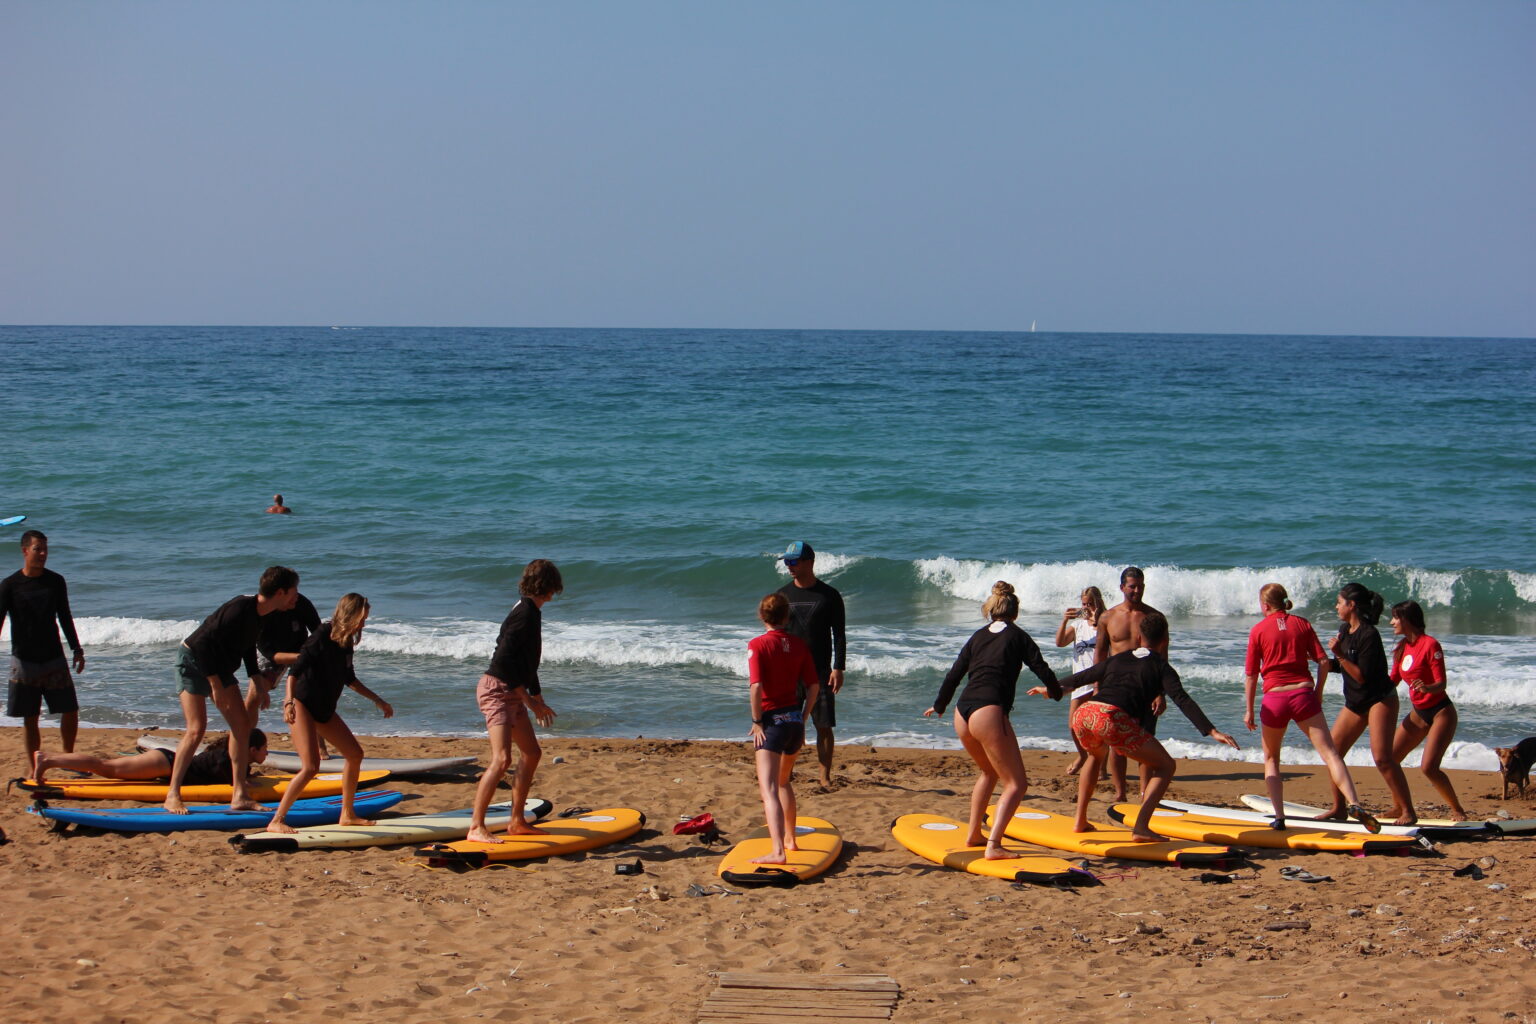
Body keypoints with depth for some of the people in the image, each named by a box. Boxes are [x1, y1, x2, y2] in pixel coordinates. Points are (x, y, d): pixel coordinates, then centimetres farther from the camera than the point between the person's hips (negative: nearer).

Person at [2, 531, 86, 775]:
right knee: (30, 718, 3)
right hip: (24, 661, -2)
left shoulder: (55, 581, 3)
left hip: (54, 659, 3)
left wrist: (77, 649, 12)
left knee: (70, 711, 1)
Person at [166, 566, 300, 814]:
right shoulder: (241, 609, -28)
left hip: (219, 667, 9)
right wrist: (216, 685, -27)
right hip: (193, 661, -9)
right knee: (197, 729, -17)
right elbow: (203, 642, -29)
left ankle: (240, 796, 4)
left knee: (242, 727, 1)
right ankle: (172, 796, -9)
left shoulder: (259, 614, 0)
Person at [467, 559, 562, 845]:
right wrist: (528, 698, -17)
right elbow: (504, 660, -23)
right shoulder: (525, 613, -17)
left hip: (512, 693, 11)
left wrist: (539, 700, 28)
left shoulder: (531, 612, 14)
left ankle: (517, 821, 24)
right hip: (496, 690, -11)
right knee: (502, 758, -20)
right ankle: (476, 828, -21)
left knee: (531, 754, 17)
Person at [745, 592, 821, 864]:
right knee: (783, 781, 28)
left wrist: (757, 721, -10)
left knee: (768, 789, -13)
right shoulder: (799, 645, 5)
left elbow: (756, 686, -19)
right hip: (795, 719, 6)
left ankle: (778, 851, -28)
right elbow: (814, 685, 4)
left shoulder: (758, 645, -9)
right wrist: (802, 719, 13)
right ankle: (789, 838, 40)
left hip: (772, 721, -6)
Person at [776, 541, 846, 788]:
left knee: (825, 726, -1)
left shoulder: (829, 595, 0)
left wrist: (838, 668, -8)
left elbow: (839, 635, 1)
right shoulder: (783, 595, 7)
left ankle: (825, 777, 6)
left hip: (820, 672, -2)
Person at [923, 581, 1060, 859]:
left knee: (990, 772, 29)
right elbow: (1042, 670, 4)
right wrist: (1057, 692, 25)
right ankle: (993, 845, -19)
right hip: (989, 711, -6)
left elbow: (954, 674, 22)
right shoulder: (1017, 637, 7)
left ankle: (973, 835, 31)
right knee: (1016, 784, -3)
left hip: (962, 713, 6)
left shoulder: (978, 637, 19)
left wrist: (939, 705, 37)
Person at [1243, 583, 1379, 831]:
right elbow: (1323, 662, 3)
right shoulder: (1301, 624, 8)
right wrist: (1318, 692, 16)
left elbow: (1251, 675, 3)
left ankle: (1279, 816, 8)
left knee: (1271, 758, 18)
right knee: (1329, 753, -5)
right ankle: (1354, 804, -24)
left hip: (1274, 699, -1)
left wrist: (1249, 710, 11)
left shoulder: (1258, 630, 3)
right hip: (1303, 695, 1)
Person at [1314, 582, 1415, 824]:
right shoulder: (1344, 629, 7)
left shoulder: (1369, 635, -20)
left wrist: (1340, 655, -26)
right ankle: (1338, 808, 15)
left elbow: (1362, 676, -24)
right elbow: (1340, 666, 17)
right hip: (1355, 703, 9)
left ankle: (1408, 812, -10)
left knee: (1382, 757, -16)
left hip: (1380, 700, -9)